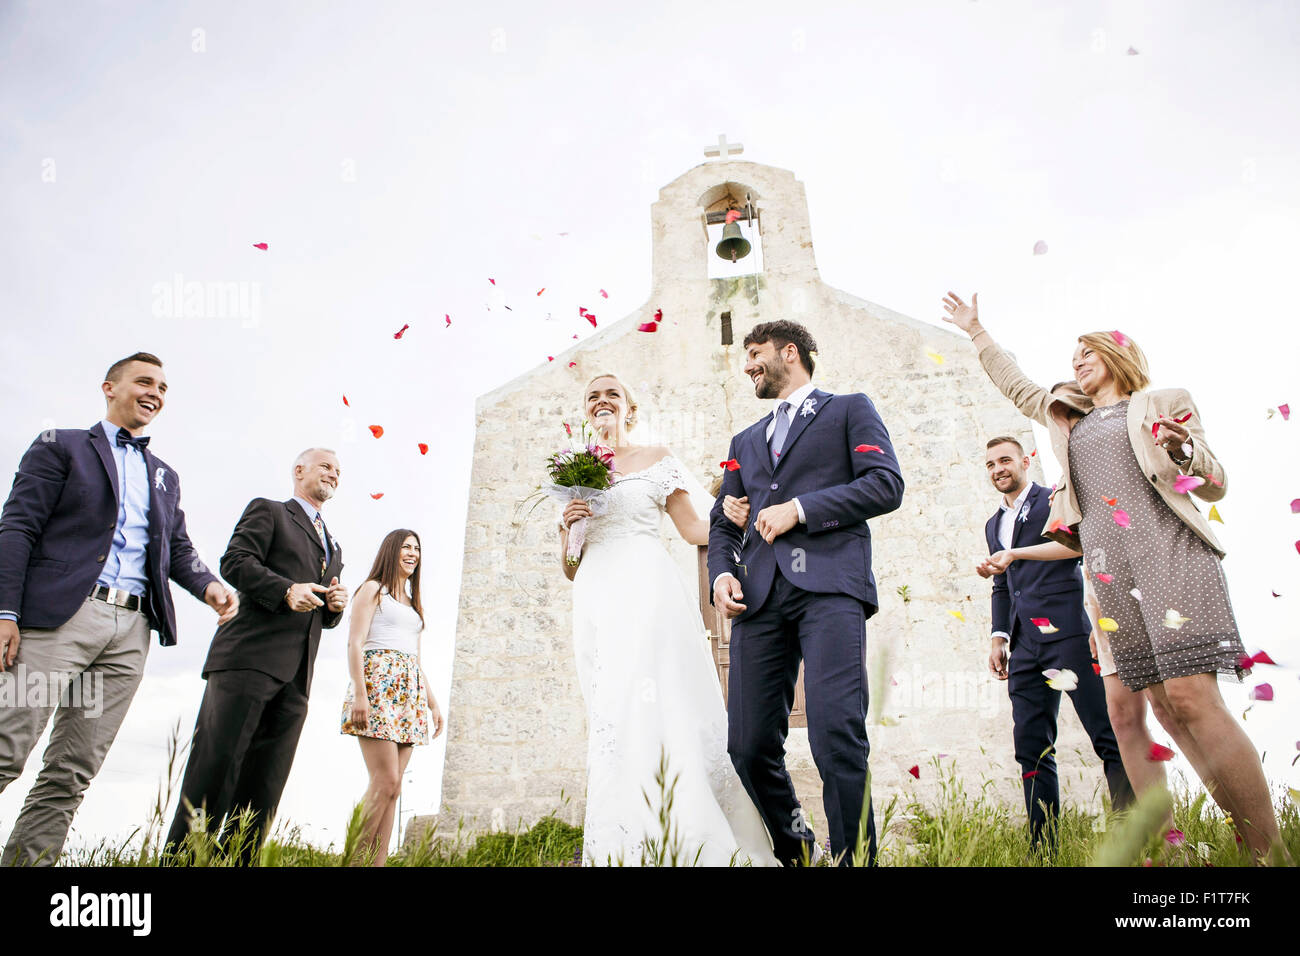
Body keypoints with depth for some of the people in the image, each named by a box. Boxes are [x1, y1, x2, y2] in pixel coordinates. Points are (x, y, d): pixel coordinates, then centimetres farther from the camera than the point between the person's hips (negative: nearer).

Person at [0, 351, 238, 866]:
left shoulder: (164, 475, 24)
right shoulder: (61, 445, 9)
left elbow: (178, 548, 20)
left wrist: (209, 586, -2)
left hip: (132, 629, 5)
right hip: (60, 614, -4)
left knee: (73, 773, 4)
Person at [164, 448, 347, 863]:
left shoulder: (333, 547, 30)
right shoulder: (267, 511, 12)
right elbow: (235, 561, -4)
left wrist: (336, 605, 5)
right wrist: (287, 590, -17)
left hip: (296, 675, 6)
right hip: (249, 657, -6)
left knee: (264, 786, 2)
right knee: (215, 767, -8)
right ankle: (180, 858, -3)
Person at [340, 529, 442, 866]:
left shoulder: (412, 604, 26)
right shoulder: (373, 589, 5)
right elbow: (355, 643, -6)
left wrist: (432, 703, 19)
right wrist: (359, 693, -17)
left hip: (409, 691, 7)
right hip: (378, 682, -7)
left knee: (391, 787, 1)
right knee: (386, 782, -16)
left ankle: (378, 862, 1)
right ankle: (356, 860, -9)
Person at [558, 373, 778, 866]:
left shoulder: (656, 457, 13)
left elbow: (694, 528, 9)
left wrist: (736, 515, -8)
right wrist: (565, 527, 1)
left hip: (648, 589, -3)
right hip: (596, 599, 3)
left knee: (659, 706, -13)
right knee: (610, 716, -1)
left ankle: (685, 845, -8)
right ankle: (621, 850, 4)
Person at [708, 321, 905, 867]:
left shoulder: (850, 409, 16)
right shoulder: (745, 441, 30)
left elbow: (886, 485, 1)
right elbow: (723, 521, 26)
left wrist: (800, 508, -7)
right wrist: (722, 572, 5)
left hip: (829, 582, -4)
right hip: (760, 596, 5)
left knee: (836, 732, -19)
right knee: (748, 744, 0)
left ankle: (855, 858, -3)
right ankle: (796, 852, 22)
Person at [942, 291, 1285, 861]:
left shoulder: (1165, 403, 15)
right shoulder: (1067, 418, 27)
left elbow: (1216, 486, 12)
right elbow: (1014, 385, 39)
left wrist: (1182, 449, -9)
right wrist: (976, 331, 41)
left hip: (1168, 552, -4)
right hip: (1111, 572, 4)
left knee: (1190, 697, -19)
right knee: (1165, 708, -5)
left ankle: (1270, 850, -14)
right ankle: (1247, 837, -1)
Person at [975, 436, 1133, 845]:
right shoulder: (994, 524, 26)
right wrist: (999, 636, 15)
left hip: (1065, 630, -6)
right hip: (1025, 644, 6)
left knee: (1109, 737, -12)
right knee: (1031, 748, 2)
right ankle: (1043, 846, 4)